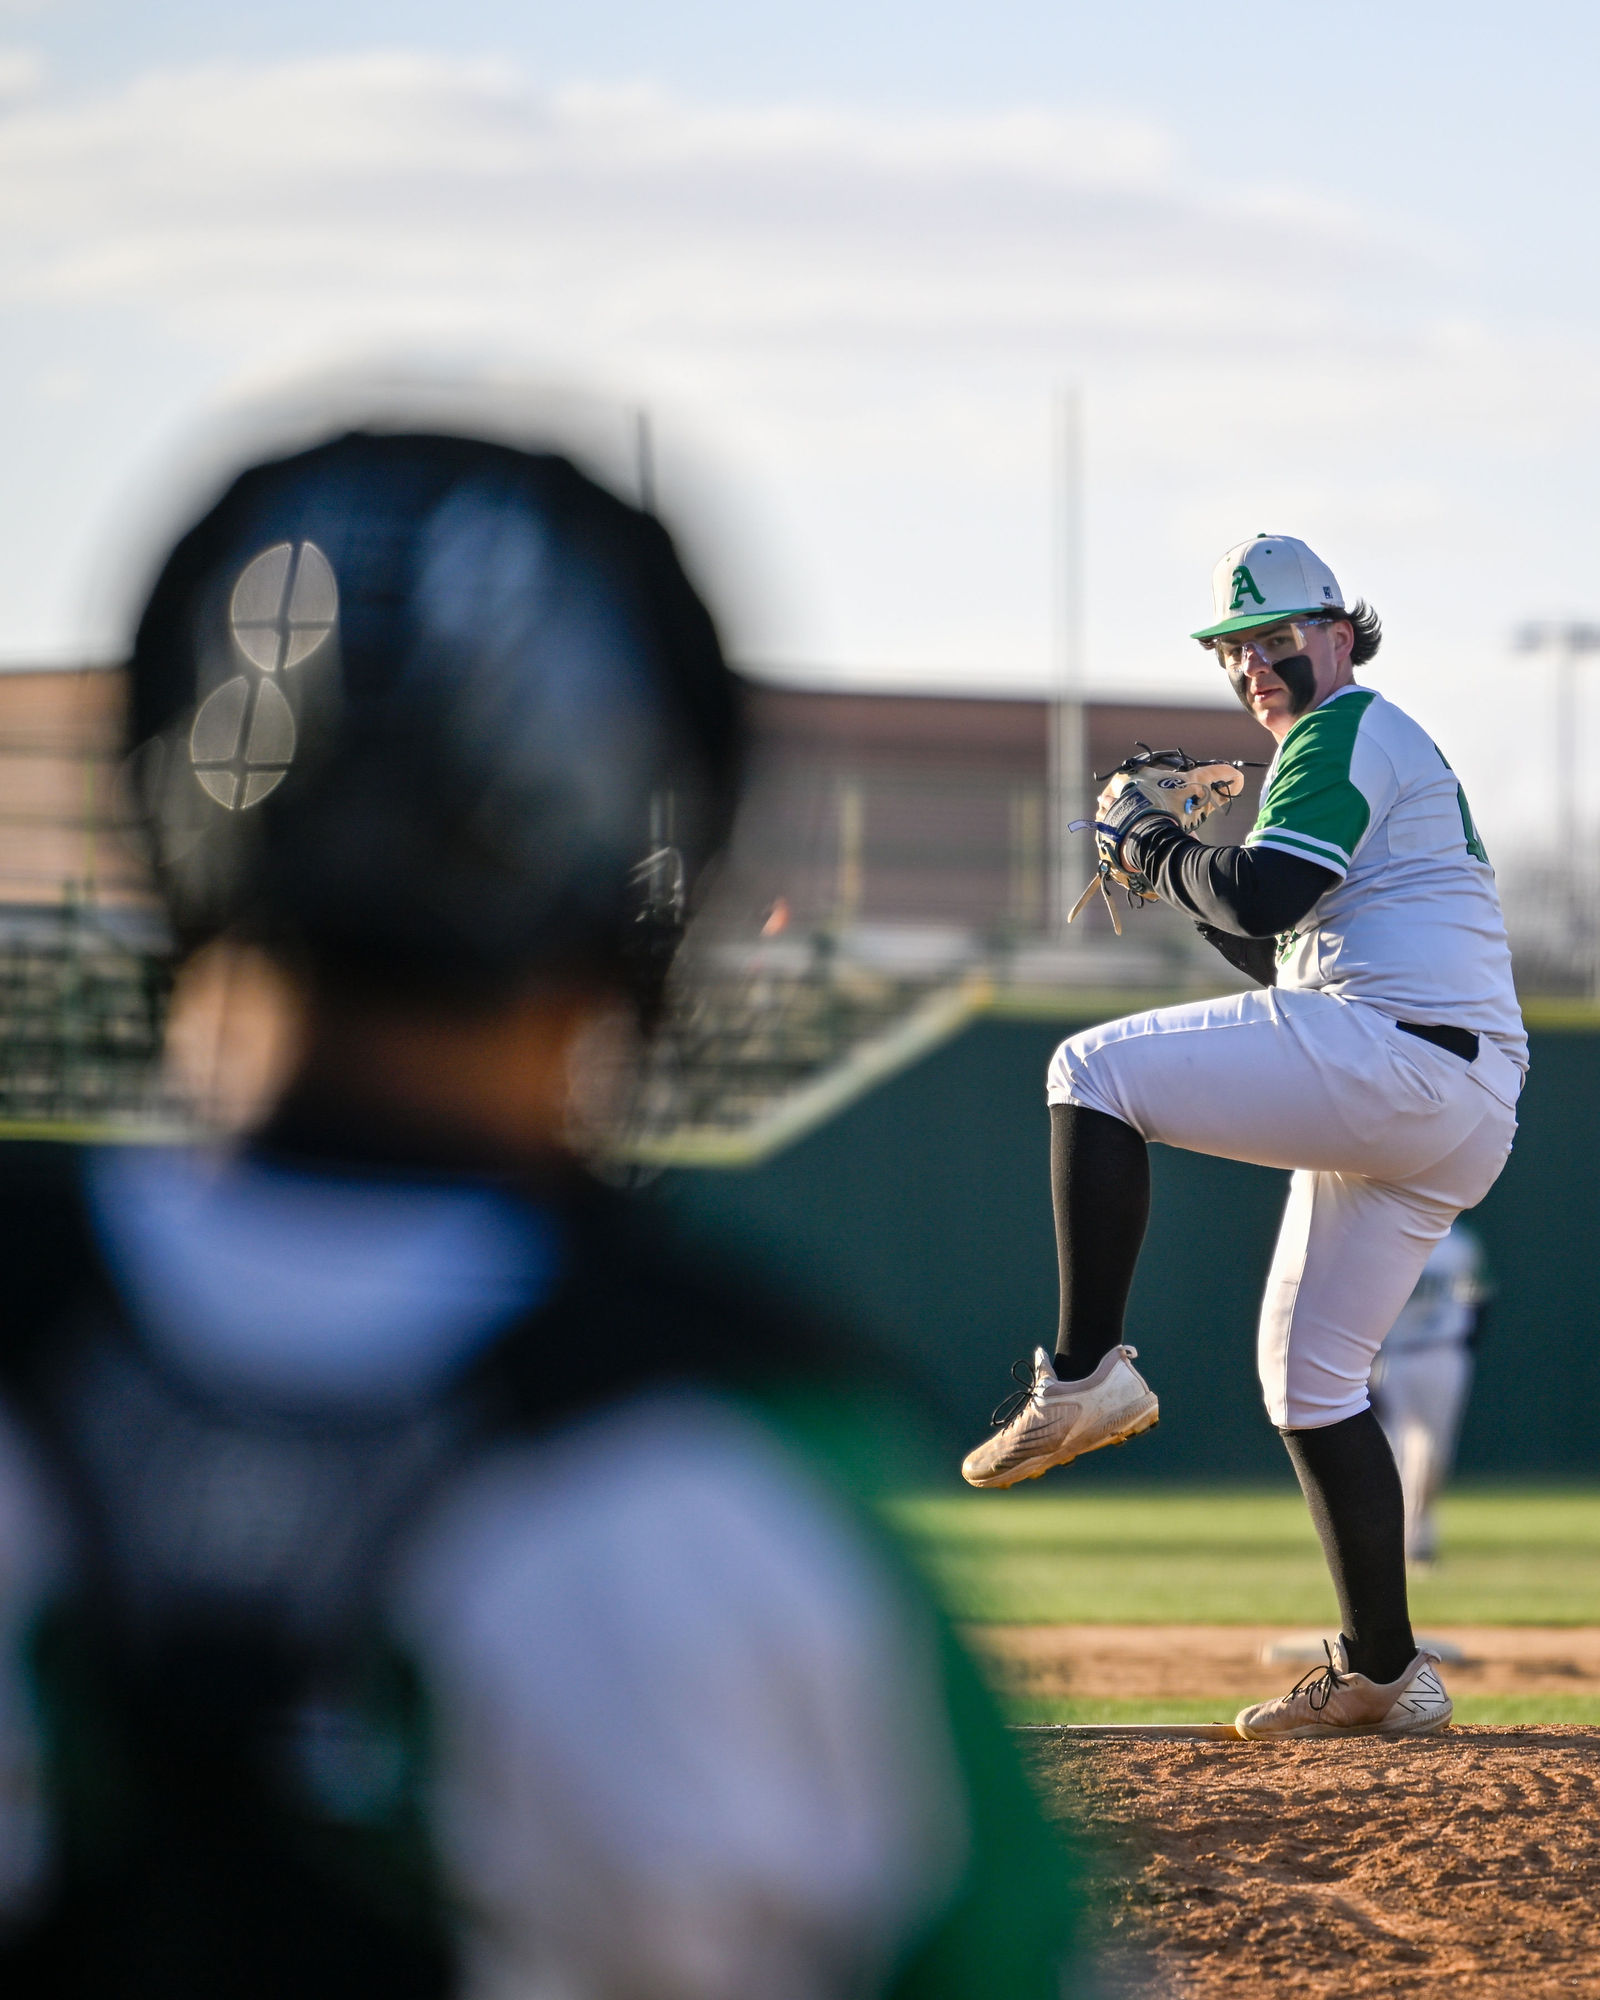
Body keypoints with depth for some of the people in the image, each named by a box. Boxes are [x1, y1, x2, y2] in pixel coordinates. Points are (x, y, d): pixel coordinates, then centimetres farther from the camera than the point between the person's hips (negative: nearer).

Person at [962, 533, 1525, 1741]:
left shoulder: (1350, 730, -2)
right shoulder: (1380, 752, 30)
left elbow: (1263, 895, -18)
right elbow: (1286, 954, 31)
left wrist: (1152, 842, 0)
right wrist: (1181, 871, 19)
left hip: (1395, 1057, -10)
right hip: (1457, 1124, 10)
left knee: (1095, 1073, -12)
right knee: (1312, 1376, 13)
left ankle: (1086, 1374, -18)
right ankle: (1384, 1675, 12)